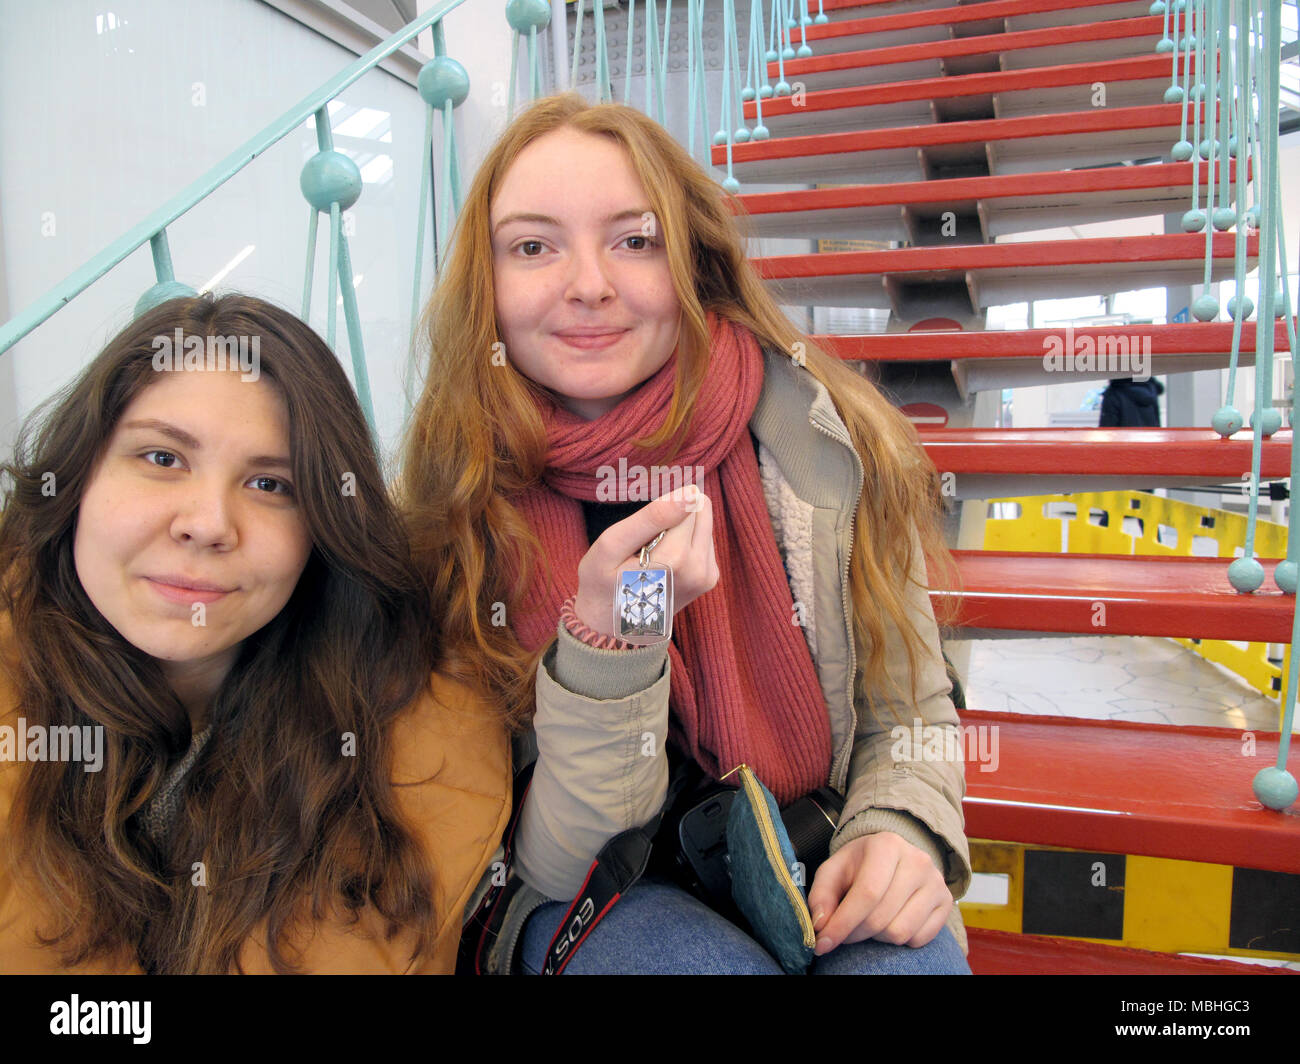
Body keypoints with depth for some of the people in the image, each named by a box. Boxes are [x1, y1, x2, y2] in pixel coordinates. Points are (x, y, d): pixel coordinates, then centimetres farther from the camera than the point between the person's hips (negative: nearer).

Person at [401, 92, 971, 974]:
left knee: (911, 959, -28)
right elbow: (559, 865, -15)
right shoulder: (466, 506, -14)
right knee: (725, 965, -31)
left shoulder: (828, 446, -12)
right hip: (592, 902, -1)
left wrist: (899, 835, -19)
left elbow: (907, 711, 2)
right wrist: (608, 639, -31)